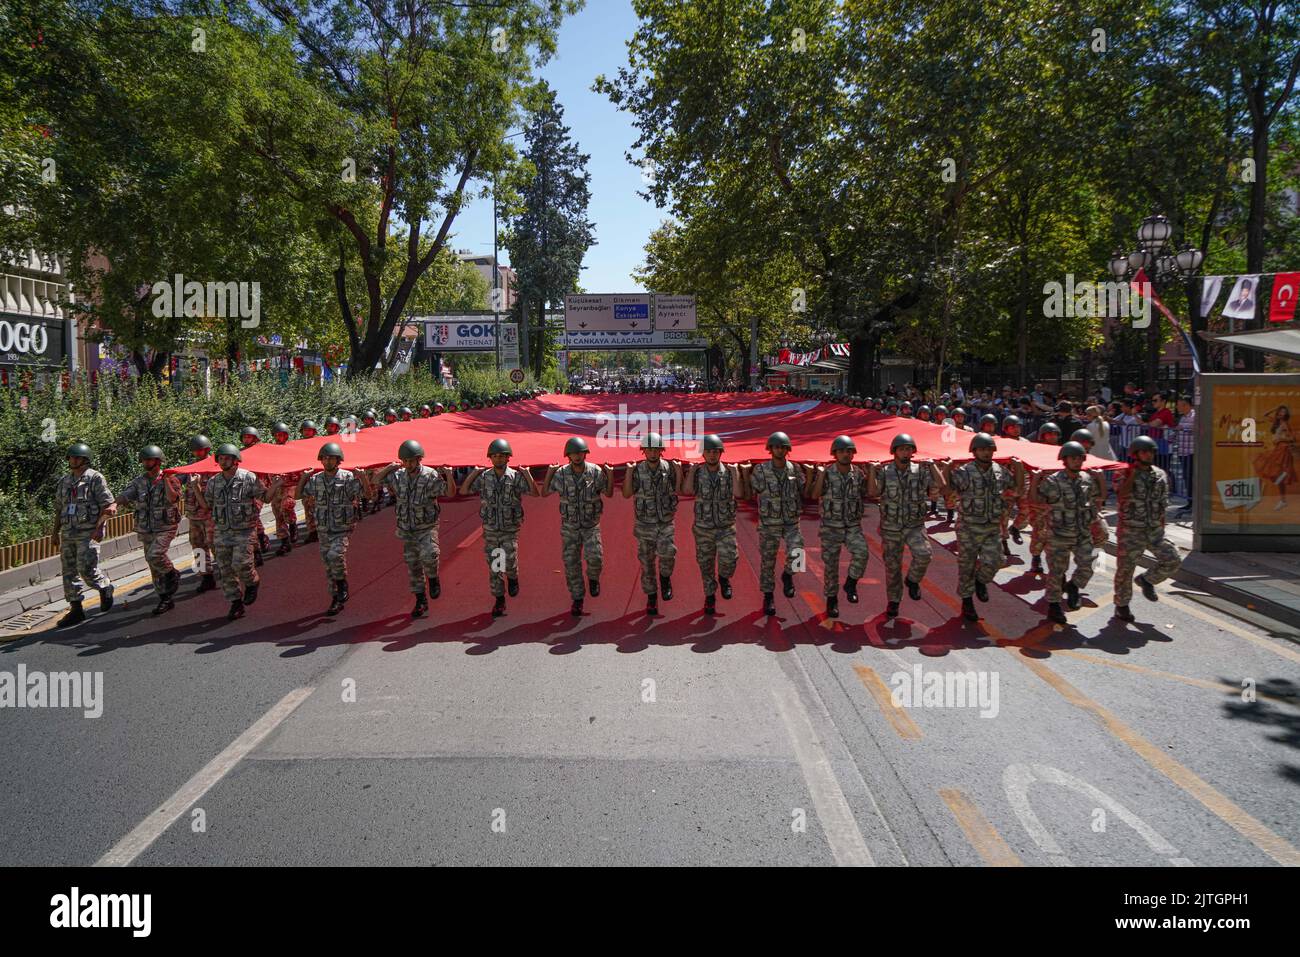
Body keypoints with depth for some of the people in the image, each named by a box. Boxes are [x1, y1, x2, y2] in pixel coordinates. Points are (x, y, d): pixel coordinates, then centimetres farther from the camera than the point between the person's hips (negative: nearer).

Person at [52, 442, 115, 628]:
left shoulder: (95, 479, -4)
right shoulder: (64, 481, 16)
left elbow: (108, 505, -9)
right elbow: (59, 508, 21)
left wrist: (99, 526, -17)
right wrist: (55, 531, 17)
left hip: (88, 532, -7)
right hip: (68, 533, 7)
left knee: (87, 569, -13)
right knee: (69, 571, 5)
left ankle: (105, 589, 17)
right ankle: (75, 610, 11)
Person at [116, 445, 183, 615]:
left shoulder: (171, 480, -6)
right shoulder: (139, 482, 6)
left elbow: (173, 498, -23)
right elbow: (123, 497, -5)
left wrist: (165, 479, -24)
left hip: (165, 528, -5)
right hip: (146, 531, 5)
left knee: (154, 555, -28)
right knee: (155, 569, 9)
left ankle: (173, 575, 0)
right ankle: (165, 600, 19)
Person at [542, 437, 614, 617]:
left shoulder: (596, 472, -8)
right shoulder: (561, 474, -6)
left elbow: (609, 493, 1)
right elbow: (544, 493, 2)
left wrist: (610, 475, -12)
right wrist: (549, 473, -6)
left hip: (591, 525, -1)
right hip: (569, 526, 1)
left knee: (595, 558, -20)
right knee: (571, 564, 4)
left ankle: (593, 578, 14)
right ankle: (577, 600, 18)